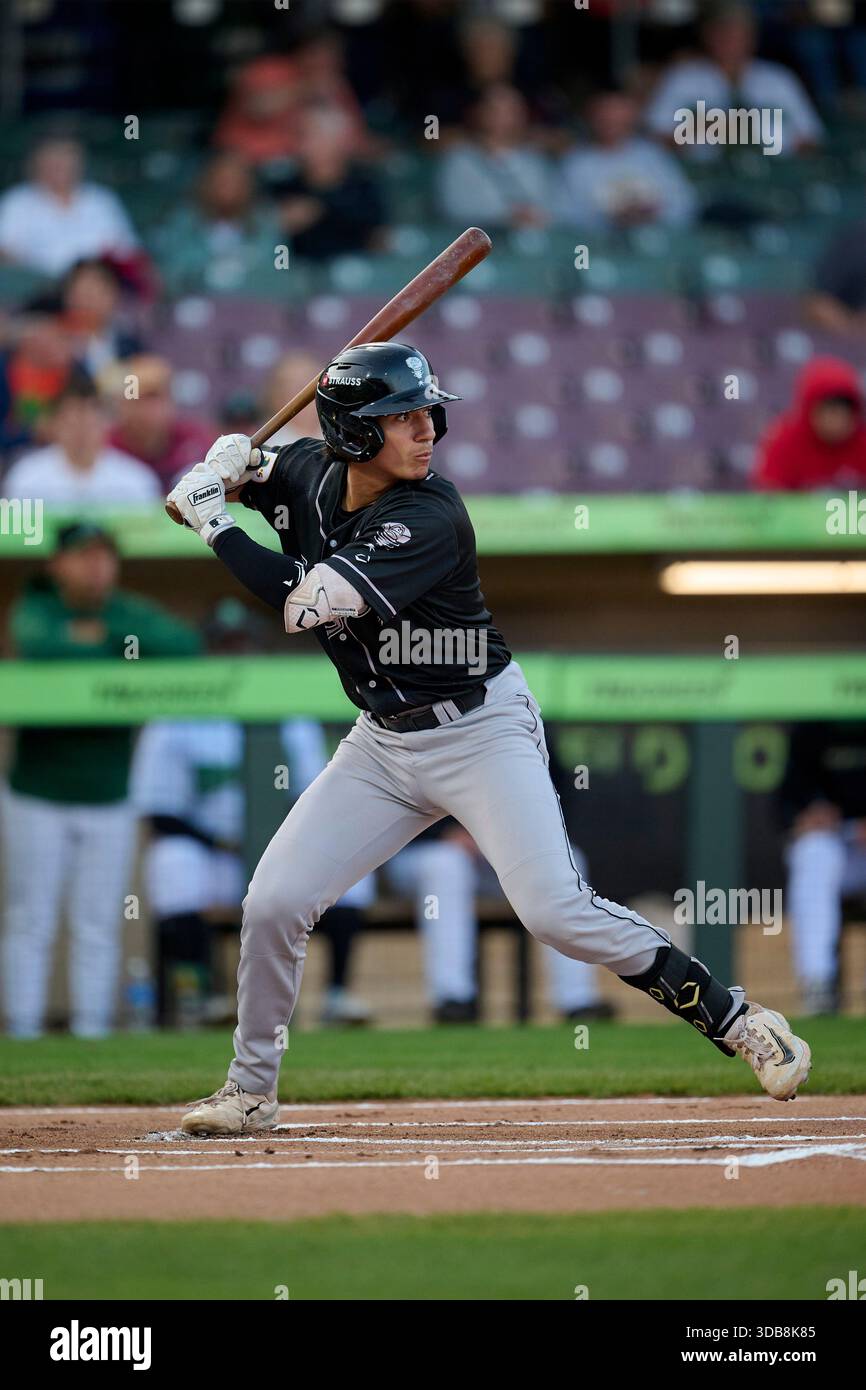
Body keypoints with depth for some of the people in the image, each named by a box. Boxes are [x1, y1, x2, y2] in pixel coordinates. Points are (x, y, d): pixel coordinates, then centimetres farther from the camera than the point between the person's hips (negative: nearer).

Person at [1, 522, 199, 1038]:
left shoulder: (132, 615, 2)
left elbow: (186, 645, -16)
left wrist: (107, 627, -20)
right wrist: (112, 649, -16)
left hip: (109, 802, 2)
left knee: (98, 928, 5)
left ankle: (92, 1032, 10)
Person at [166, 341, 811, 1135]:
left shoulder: (428, 518, -26)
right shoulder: (307, 474, -5)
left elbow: (306, 604, -35)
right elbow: (206, 489, 15)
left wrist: (215, 524, -27)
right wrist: (223, 472, -10)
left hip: (482, 730, -6)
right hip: (384, 743, 6)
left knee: (554, 910, -21)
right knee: (274, 904, 0)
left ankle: (733, 1019, -10)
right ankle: (250, 1091, 18)